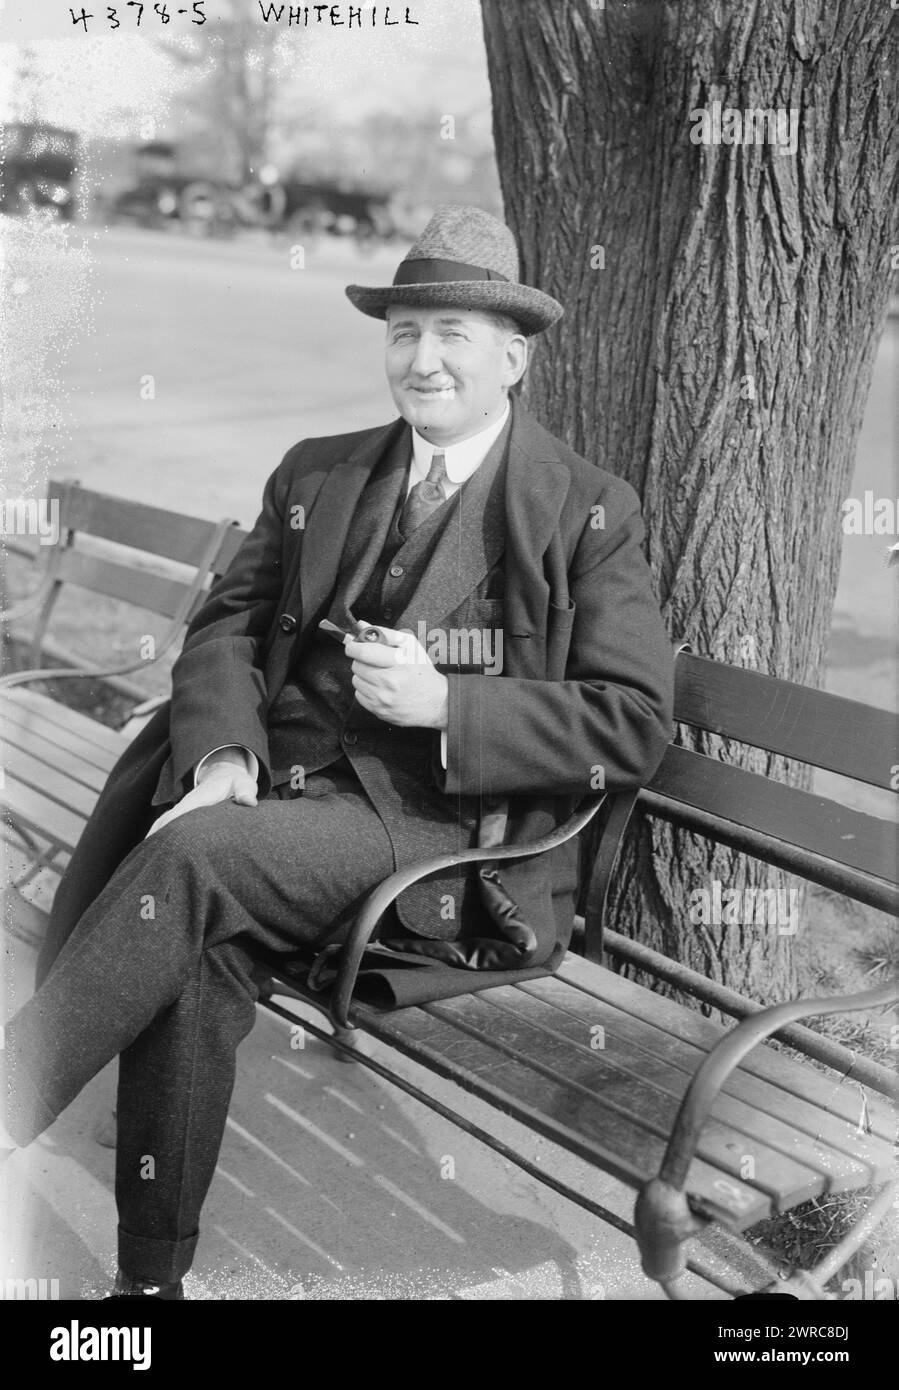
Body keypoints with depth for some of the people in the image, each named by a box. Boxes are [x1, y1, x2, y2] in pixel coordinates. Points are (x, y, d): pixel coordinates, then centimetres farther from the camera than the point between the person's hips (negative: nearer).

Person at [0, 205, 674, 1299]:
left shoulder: (588, 514, 3)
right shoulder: (317, 476, 18)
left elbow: (635, 725, -4)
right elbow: (227, 624, 12)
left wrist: (445, 702, -15)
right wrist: (221, 757, -10)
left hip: (434, 826, -4)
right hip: (274, 780, 4)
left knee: (196, 855, -30)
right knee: (195, 952, -27)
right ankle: (150, 1272, -16)